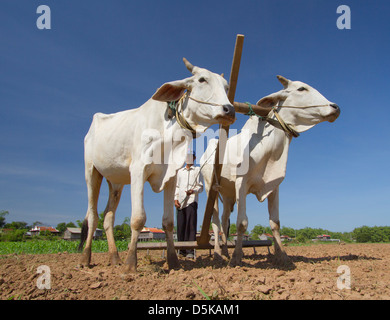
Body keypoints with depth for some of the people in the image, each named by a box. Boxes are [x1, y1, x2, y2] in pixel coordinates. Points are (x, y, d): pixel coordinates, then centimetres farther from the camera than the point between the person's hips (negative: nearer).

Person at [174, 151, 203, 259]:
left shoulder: (197, 170, 11)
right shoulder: (180, 171, 22)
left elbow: (200, 186, 5)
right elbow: (177, 186, 20)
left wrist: (193, 191, -15)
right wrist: (175, 199, 6)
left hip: (191, 201, -4)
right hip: (180, 202, 4)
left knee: (190, 226, -8)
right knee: (180, 225, 1)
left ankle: (190, 251, -8)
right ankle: (182, 250, 9)